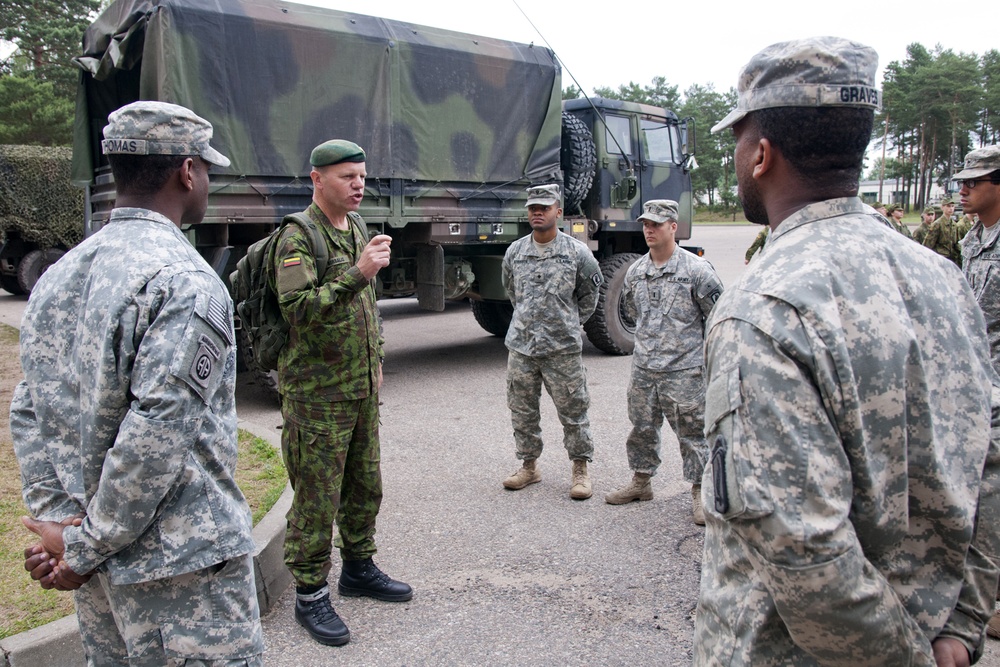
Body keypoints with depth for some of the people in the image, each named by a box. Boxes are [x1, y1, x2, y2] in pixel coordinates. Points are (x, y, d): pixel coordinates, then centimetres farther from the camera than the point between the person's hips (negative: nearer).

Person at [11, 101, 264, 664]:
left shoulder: (59, 275, 7)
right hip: (180, 562, -8)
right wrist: (87, 547, -12)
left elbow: (29, 415, 7)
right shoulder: (186, 283, -19)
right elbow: (156, 436, -24)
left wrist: (60, 522, 3)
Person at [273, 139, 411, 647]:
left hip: (361, 387, 8)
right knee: (317, 498, 1)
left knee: (365, 486, 18)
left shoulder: (358, 229, 13)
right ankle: (310, 594, 17)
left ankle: (358, 567, 36)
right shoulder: (297, 236, -12)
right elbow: (298, 310, -25)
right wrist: (357, 272, -29)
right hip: (316, 393, -8)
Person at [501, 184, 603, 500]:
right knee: (522, 411, 11)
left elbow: (590, 293, 11)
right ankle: (529, 465, 27)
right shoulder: (515, 252, 6)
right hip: (520, 346, 4)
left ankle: (581, 469, 19)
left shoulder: (577, 253, -3)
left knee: (573, 411, 4)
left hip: (562, 348, -3)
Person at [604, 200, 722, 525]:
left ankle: (700, 492, 17)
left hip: (684, 371, -5)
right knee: (642, 429, 16)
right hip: (643, 368, 6)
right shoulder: (635, 272, 7)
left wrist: (704, 350, 1)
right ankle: (641, 481, 33)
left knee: (692, 433, 3)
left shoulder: (696, 269, -10)